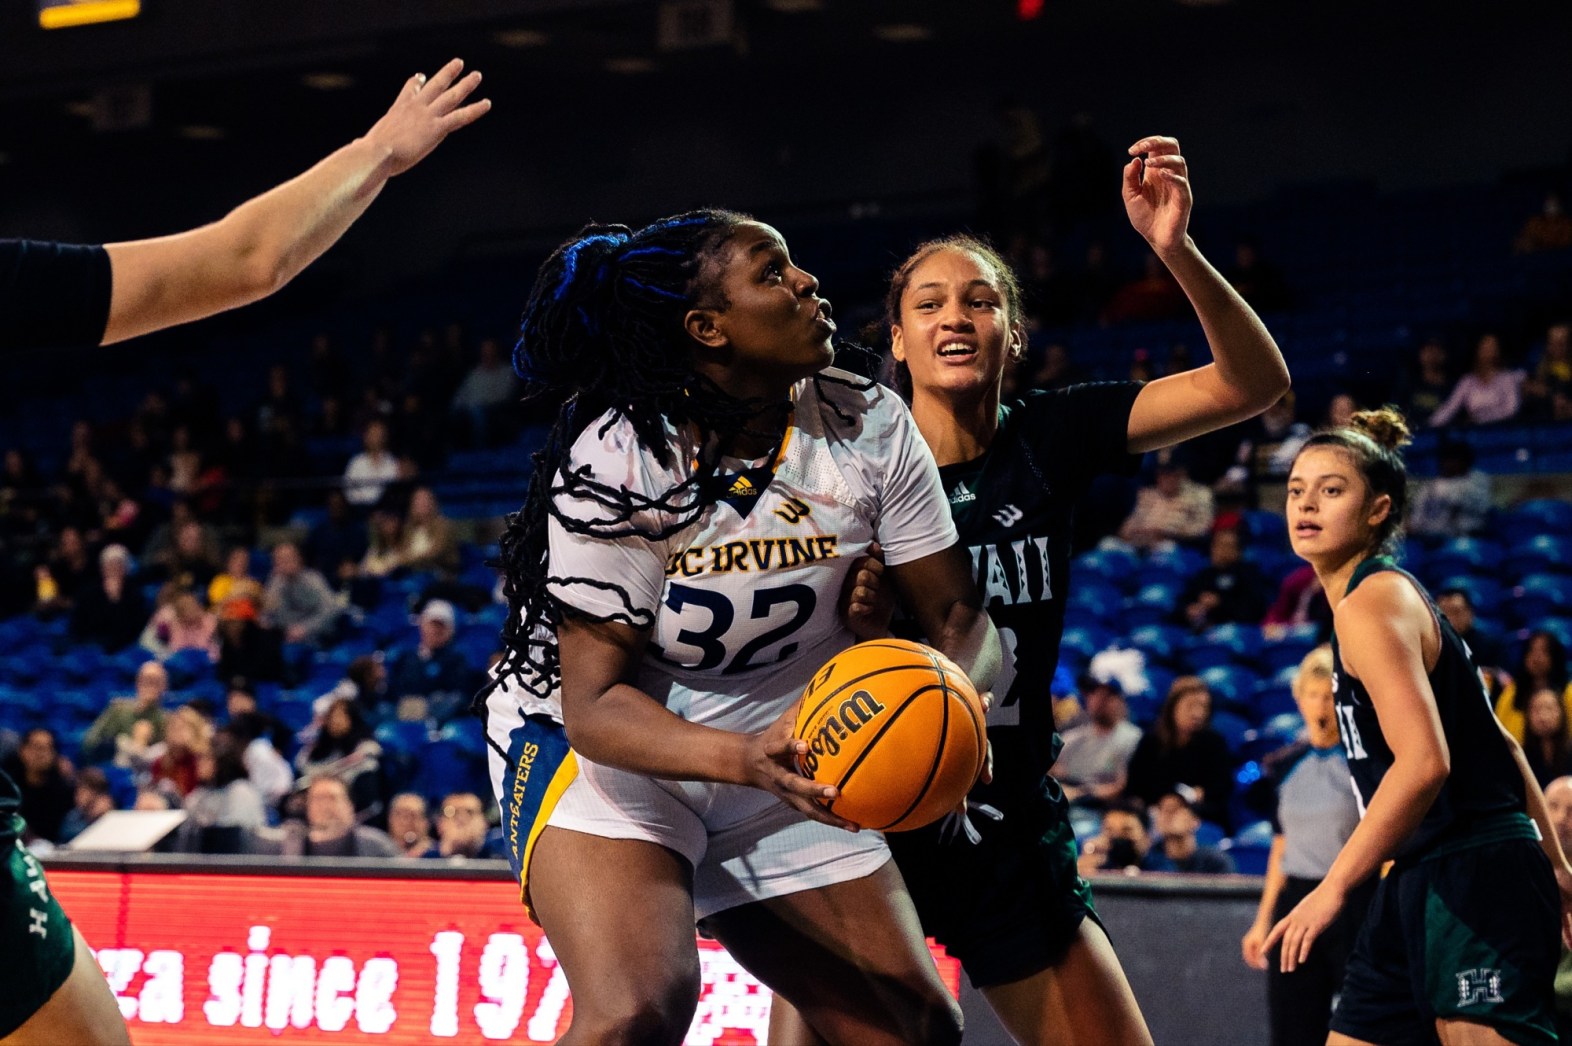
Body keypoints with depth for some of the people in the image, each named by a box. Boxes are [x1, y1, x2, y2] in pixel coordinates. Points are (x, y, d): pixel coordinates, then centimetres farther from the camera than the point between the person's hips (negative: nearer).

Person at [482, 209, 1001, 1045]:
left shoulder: (869, 427, -11)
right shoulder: (616, 463, -23)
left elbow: (953, 612, -6)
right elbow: (596, 705, -24)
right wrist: (745, 759, -42)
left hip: (779, 758, 6)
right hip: (604, 745, -5)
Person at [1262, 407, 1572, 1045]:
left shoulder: (1369, 603, -12)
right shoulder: (1392, 594, 18)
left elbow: (1424, 761, -24)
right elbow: (1497, 744, 21)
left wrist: (1333, 888, -21)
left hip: (1469, 885, -10)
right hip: (1426, 882, 10)